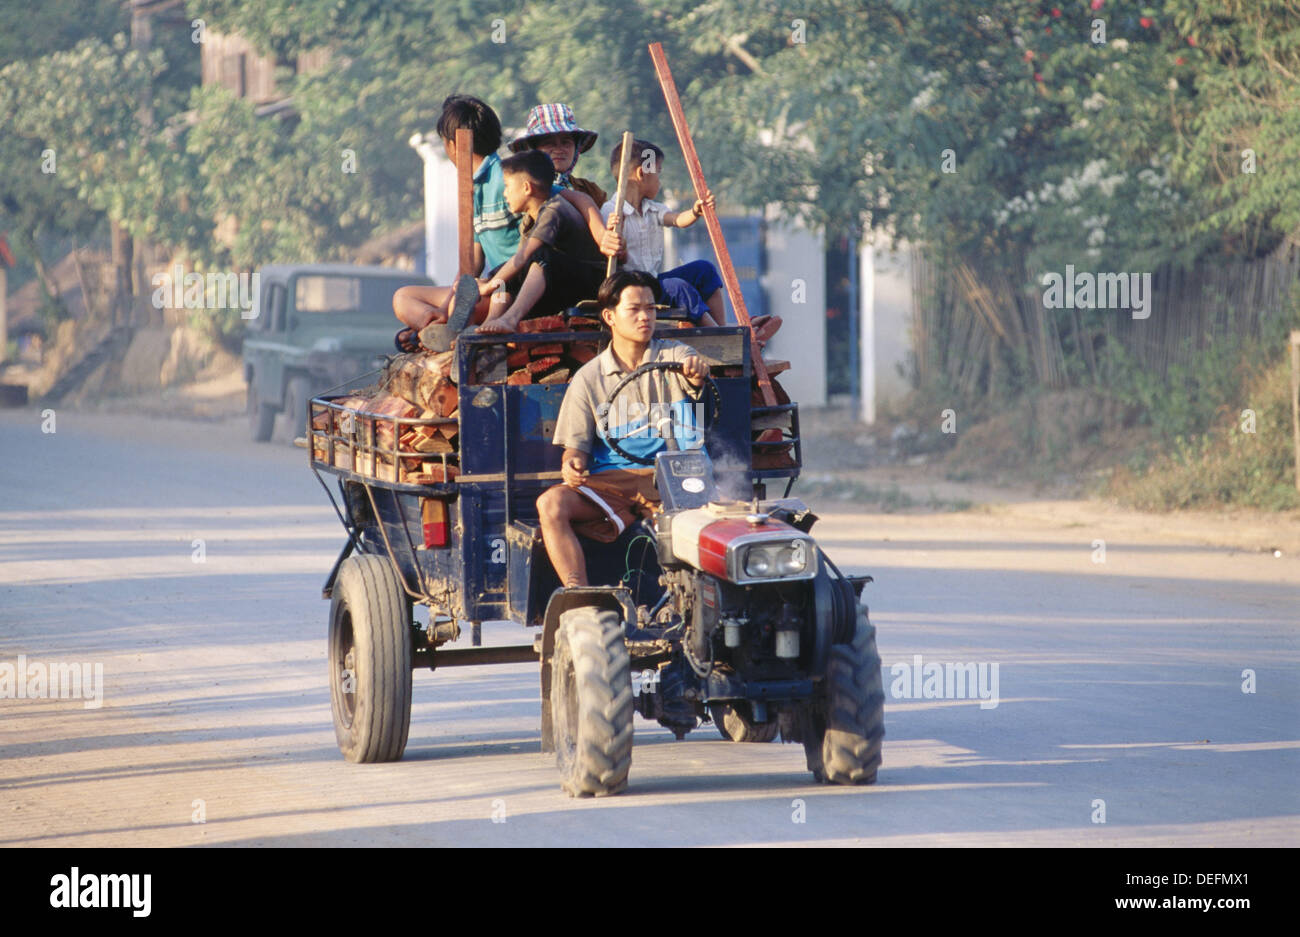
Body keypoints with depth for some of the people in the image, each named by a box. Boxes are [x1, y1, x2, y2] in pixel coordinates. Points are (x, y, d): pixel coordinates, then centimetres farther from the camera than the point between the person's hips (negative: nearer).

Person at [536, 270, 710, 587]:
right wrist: (572, 465, -13)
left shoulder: (674, 356, 12)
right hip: (610, 483, 2)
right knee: (550, 504, -27)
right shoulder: (589, 378, 14)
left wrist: (698, 372, -35)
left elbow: (693, 380, -10)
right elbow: (575, 445, 11)